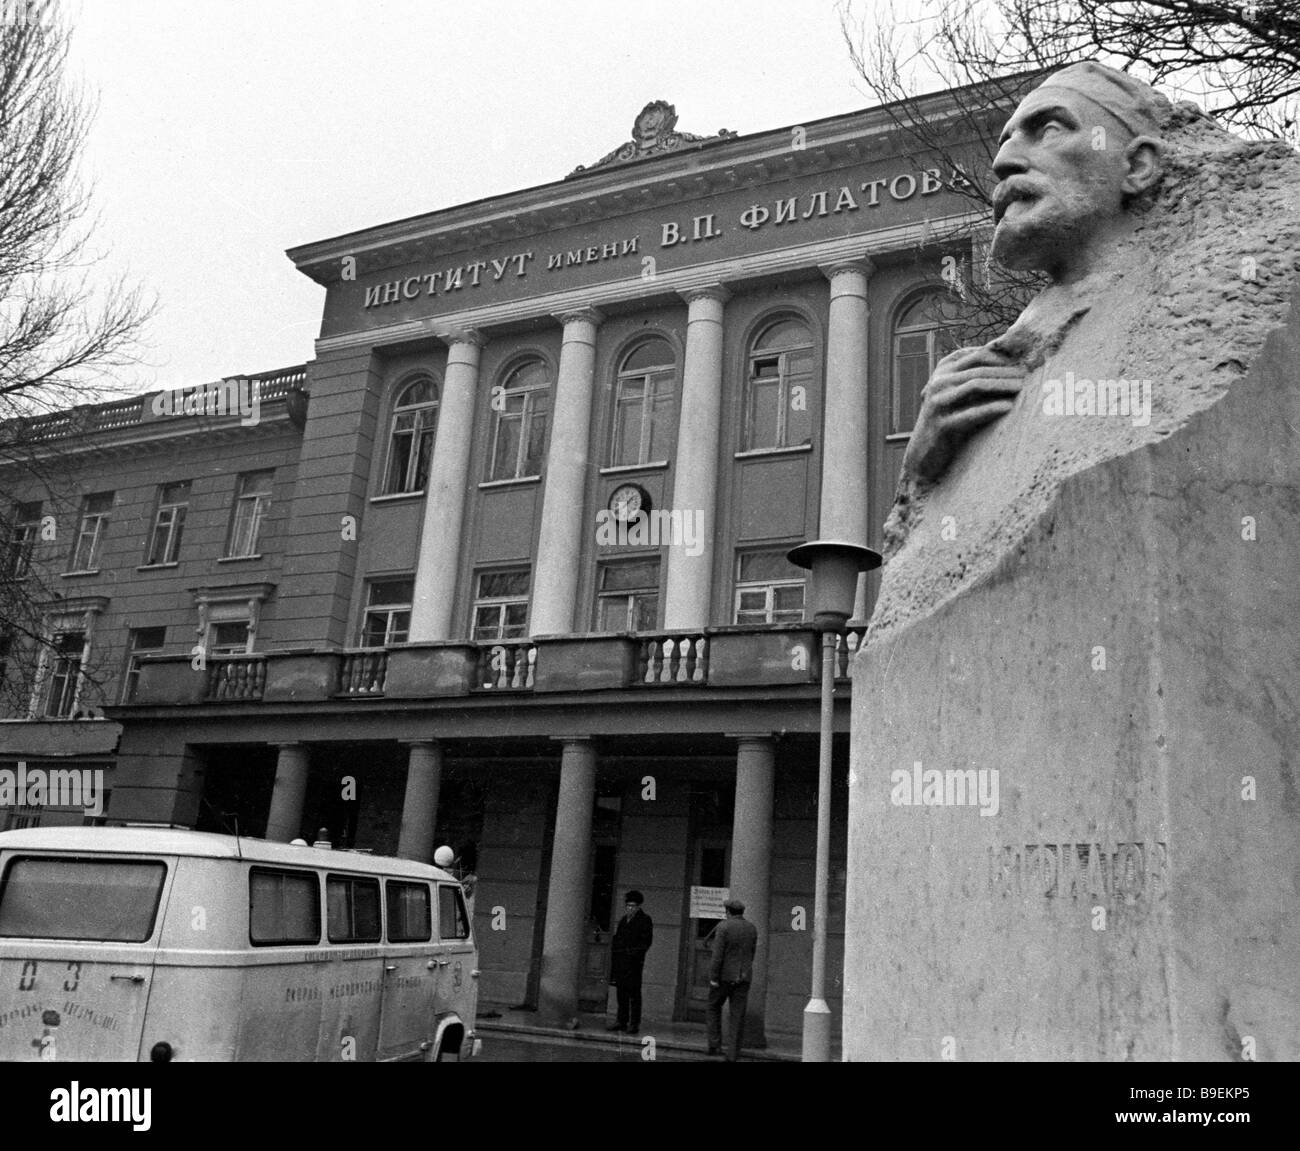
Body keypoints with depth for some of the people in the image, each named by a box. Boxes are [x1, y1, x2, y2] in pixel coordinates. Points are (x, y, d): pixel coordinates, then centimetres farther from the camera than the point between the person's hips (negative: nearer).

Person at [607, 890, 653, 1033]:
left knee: (634, 993, -4)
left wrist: (635, 953, -15)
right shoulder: (624, 920, 20)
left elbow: (646, 941, -6)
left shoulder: (645, 920, 0)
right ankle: (621, 1021, 14)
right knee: (621, 992, 8)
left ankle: (634, 1024, -2)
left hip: (634, 962, -6)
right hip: (620, 961, 6)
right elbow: (617, 939, 23)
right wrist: (614, 954, 10)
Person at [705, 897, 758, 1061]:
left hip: (724, 976, -4)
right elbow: (751, 954, 14)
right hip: (743, 977, 4)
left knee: (714, 1008, 17)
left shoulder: (723, 927, -10)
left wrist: (713, 978, -13)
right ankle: (732, 1054, 3)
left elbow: (718, 954, -16)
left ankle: (714, 1045, 11)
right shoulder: (752, 929, 6)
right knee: (737, 1016, 6)